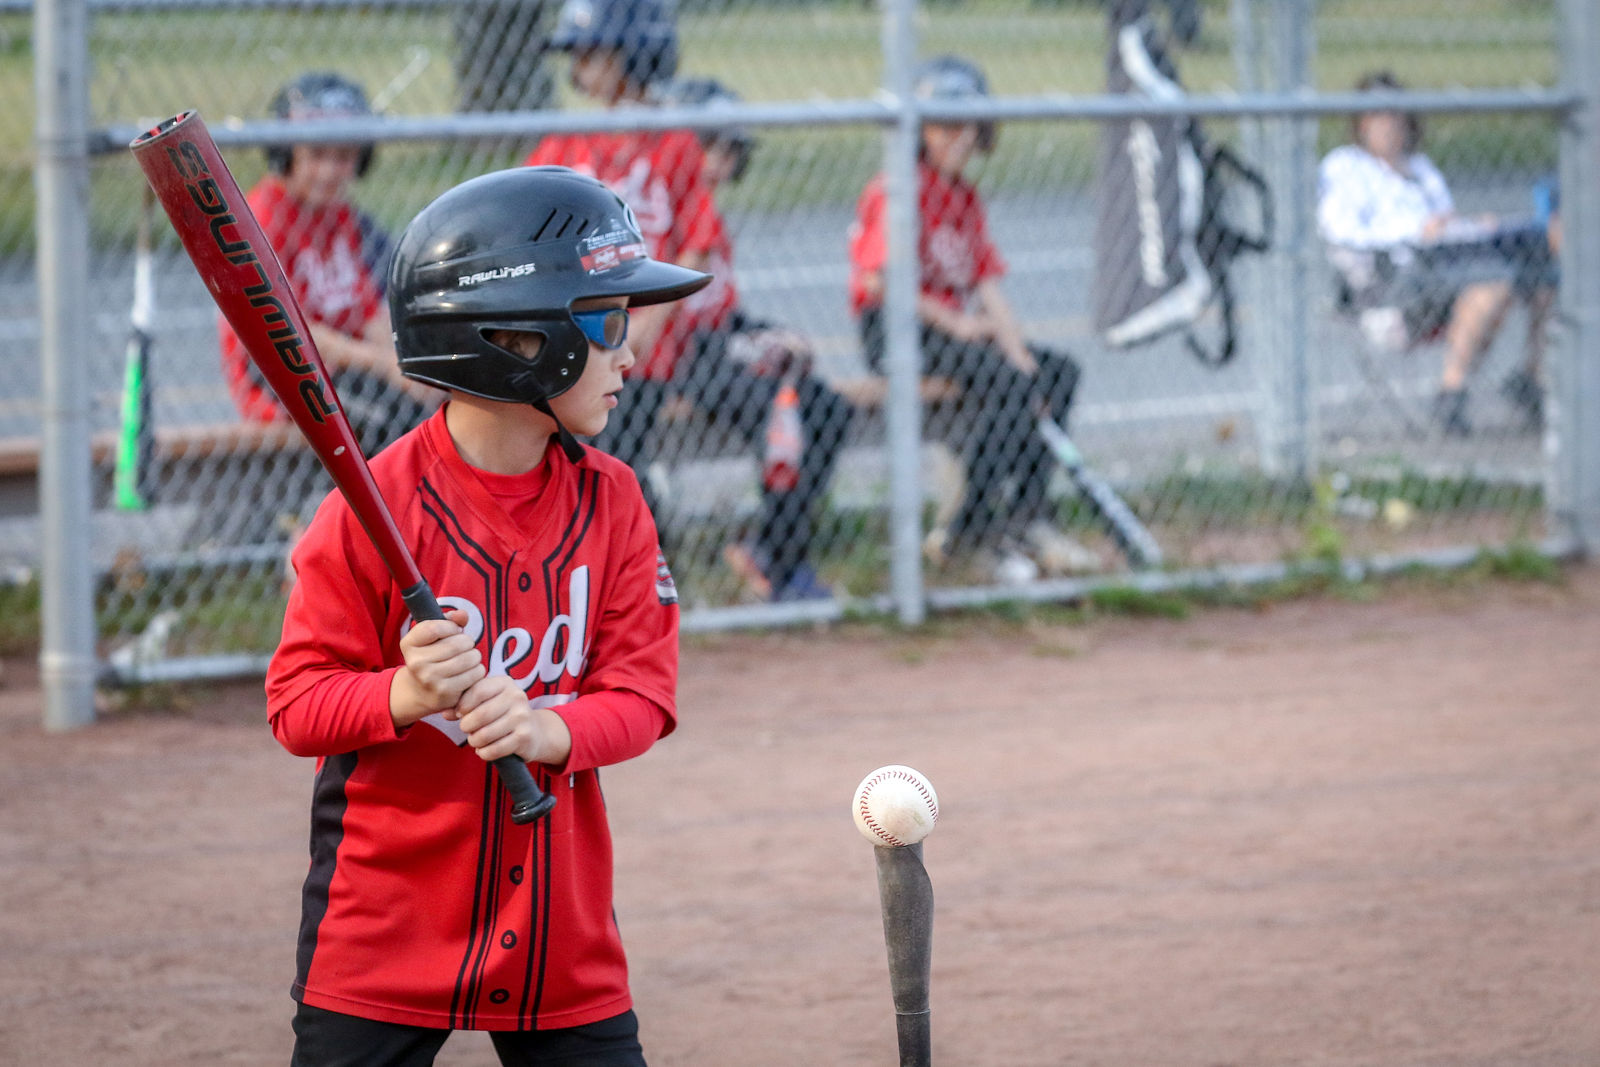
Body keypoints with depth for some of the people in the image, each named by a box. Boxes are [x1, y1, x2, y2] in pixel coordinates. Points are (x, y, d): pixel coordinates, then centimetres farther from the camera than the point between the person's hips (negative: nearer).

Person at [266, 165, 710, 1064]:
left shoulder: (610, 502, 3)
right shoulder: (374, 508, -12)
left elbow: (642, 692, 1)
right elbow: (297, 703, -8)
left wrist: (550, 731, -20)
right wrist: (406, 696, -28)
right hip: (384, 937, -4)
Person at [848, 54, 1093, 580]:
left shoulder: (967, 198, 17)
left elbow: (988, 289, 12)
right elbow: (882, 280, -18)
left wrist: (1018, 353, -3)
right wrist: (957, 324, -14)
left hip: (956, 330, 9)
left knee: (1059, 369, -3)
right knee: (1003, 379, -27)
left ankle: (1027, 518, -10)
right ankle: (971, 528, -23)